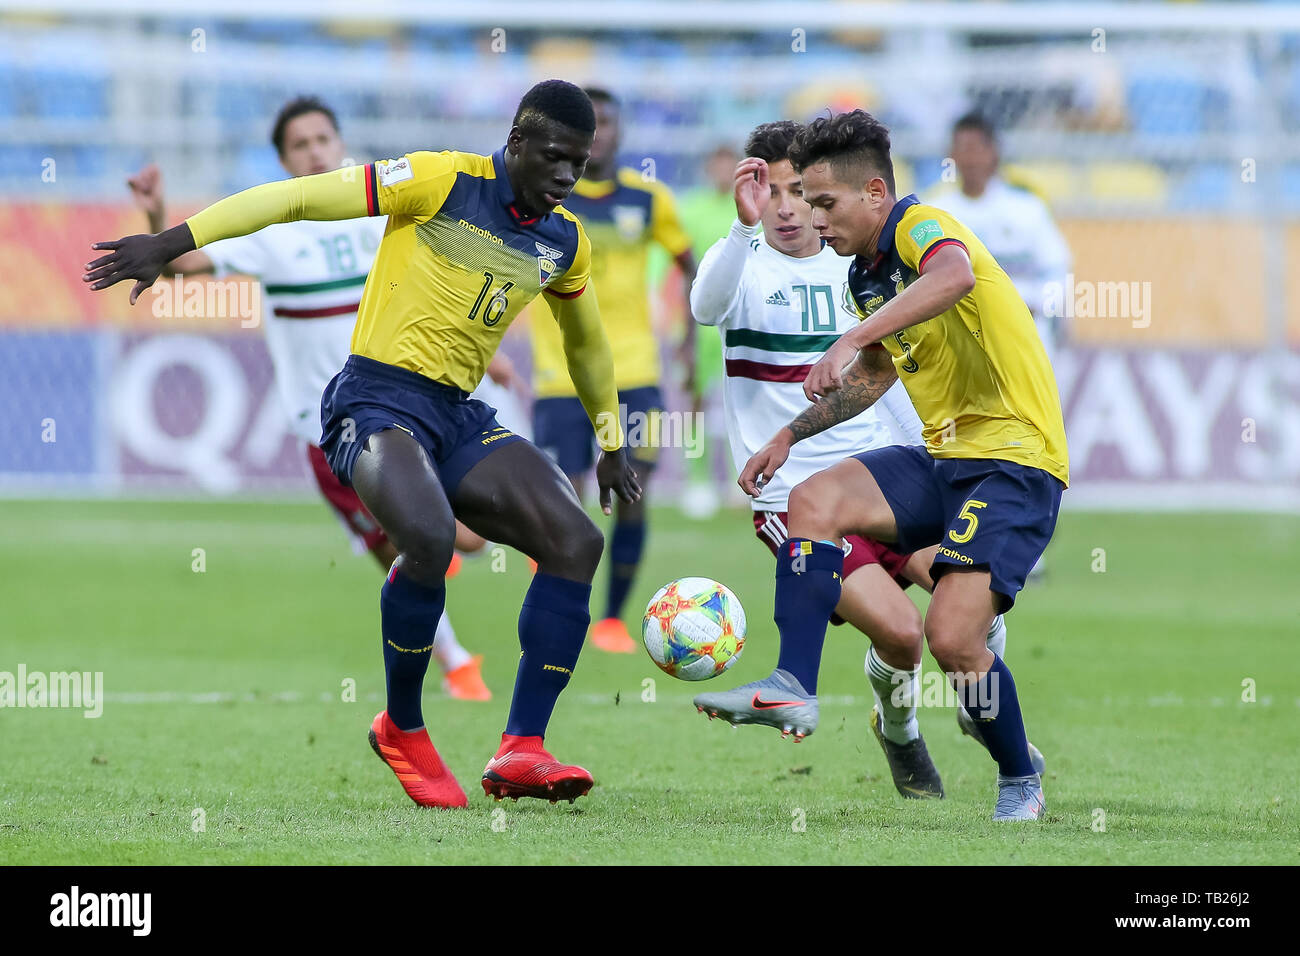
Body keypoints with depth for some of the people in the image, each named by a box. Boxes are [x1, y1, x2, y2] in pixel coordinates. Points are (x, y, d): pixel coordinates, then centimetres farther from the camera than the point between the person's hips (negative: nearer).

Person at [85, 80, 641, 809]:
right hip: (379, 399, -7)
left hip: (460, 418, 7)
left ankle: (522, 752, -16)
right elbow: (299, 198, -10)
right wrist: (171, 244, -15)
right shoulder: (443, 181, -8)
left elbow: (586, 342, 32)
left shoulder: (565, 242, 11)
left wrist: (612, 444, 38)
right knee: (430, 538, -34)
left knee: (578, 541, -14)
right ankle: (402, 729, -11)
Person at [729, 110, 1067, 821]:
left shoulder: (919, 226, -14)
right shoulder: (865, 275, 14)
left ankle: (1021, 783, 3)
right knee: (812, 502, -9)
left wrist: (850, 341, -48)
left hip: (1016, 460, -9)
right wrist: (791, 435, 24)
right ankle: (794, 686, -11)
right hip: (944, 458, 9)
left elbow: (954, 274, -40)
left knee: (952, 635, -19)